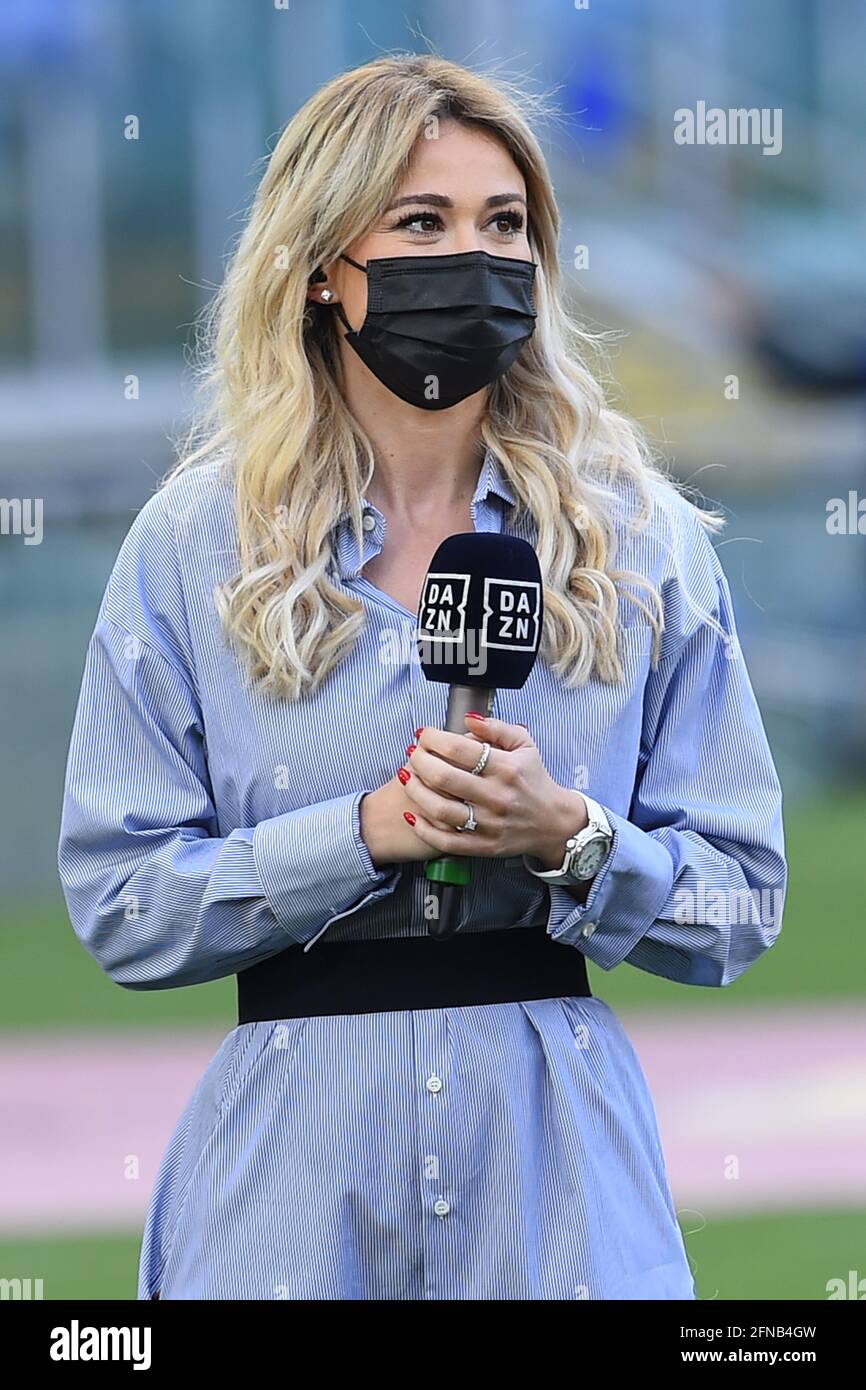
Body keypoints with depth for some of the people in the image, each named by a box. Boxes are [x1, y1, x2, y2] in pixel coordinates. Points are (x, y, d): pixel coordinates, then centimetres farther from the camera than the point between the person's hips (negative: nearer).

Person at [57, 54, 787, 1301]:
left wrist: (568, 835, -16)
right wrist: (367, 833, -17)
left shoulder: (643, 542, 3)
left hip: (556, 1156, 1)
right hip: (299, 1154, -1)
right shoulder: (195, 545, 0)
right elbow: (121, 906, -5)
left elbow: (740, 906, 2)